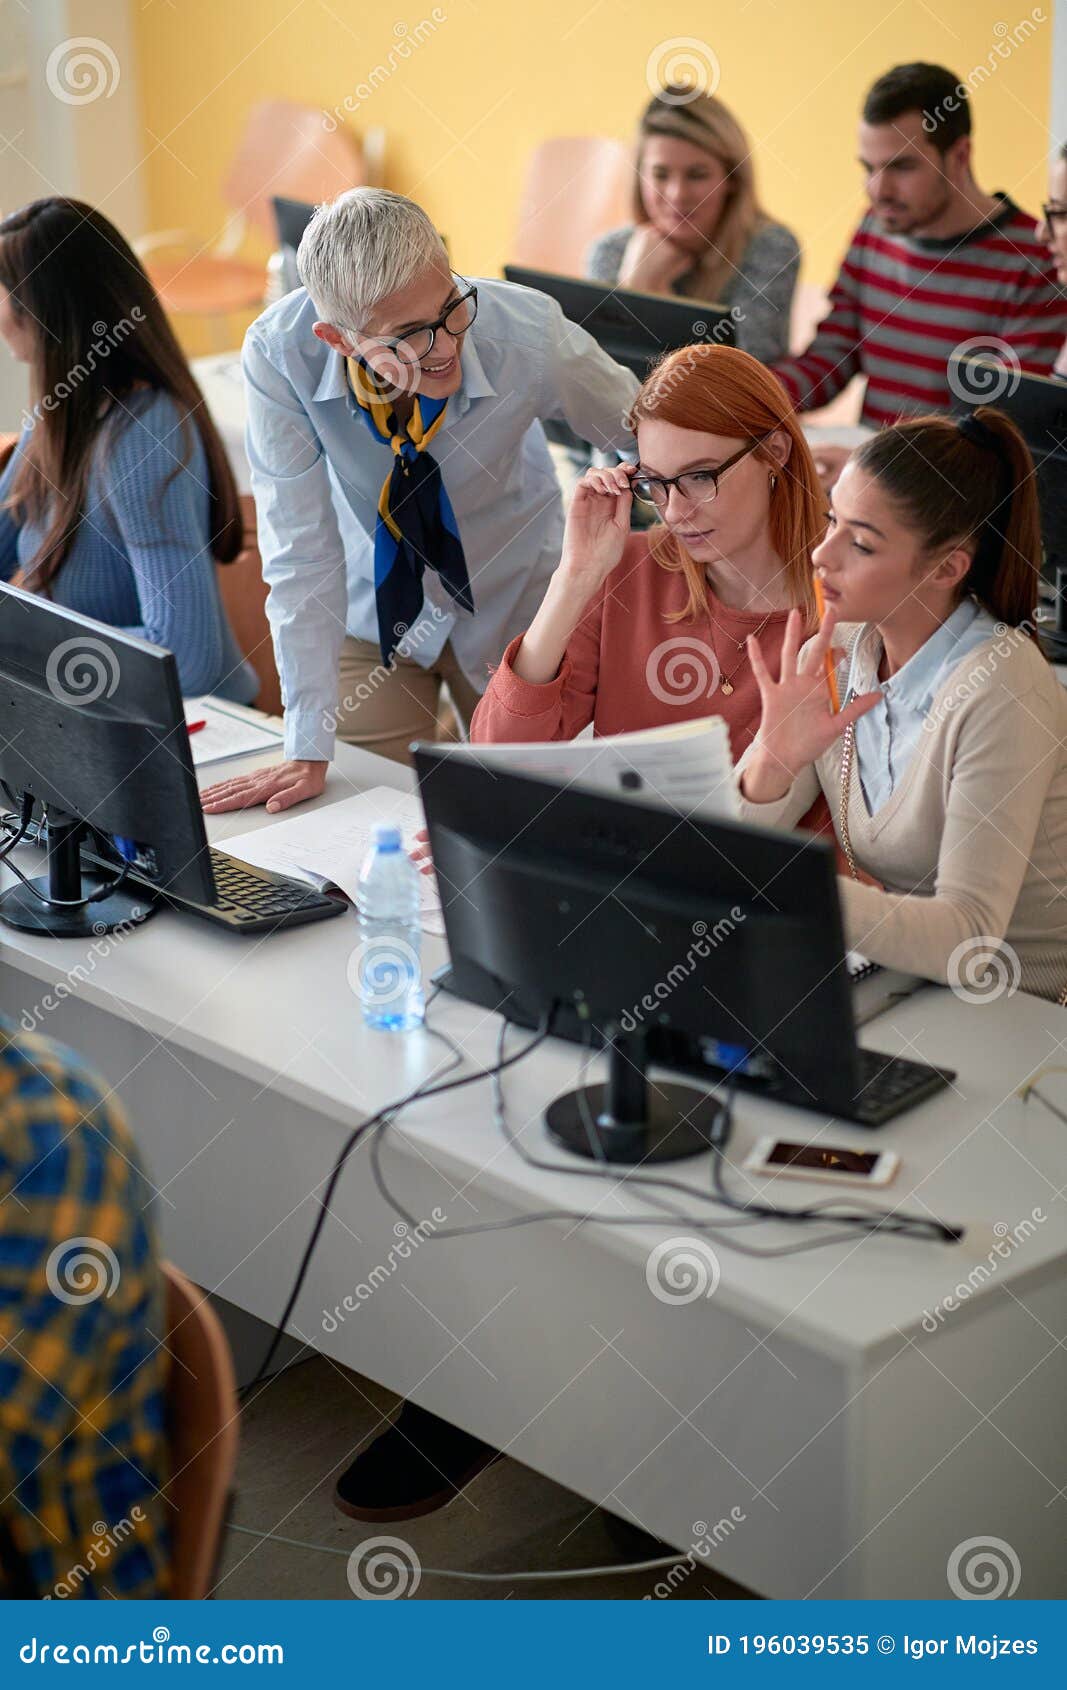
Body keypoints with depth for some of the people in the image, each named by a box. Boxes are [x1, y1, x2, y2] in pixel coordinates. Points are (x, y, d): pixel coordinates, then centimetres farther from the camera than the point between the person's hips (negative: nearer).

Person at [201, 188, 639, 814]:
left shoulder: (528, 331, -29)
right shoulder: (280, 352, -29)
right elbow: (301, 550, -24)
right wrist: (308, 753, -24)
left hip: (512, 609, 0)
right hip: (372, 615, 0)